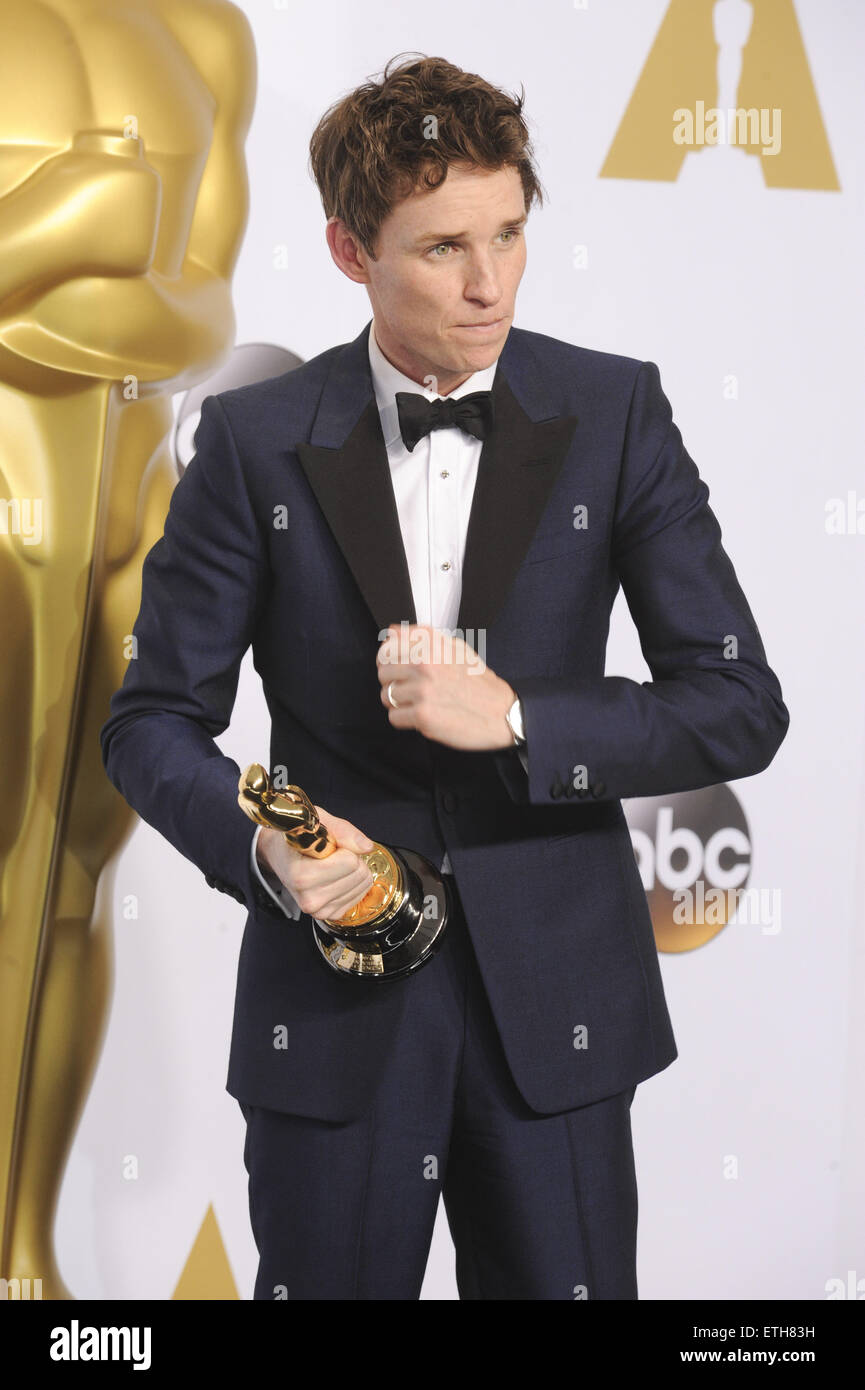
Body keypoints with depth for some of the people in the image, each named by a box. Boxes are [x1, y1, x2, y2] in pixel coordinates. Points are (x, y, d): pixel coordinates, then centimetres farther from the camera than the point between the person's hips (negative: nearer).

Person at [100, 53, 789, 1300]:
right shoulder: (257, 441, -3)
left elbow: (740, 707, -4)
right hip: (334, 999, 0)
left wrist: (516, 719, -19)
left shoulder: (614, 414, -2)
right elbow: (154, 720, 2)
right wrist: (263, 847, -18)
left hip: (554, 1003, 1)